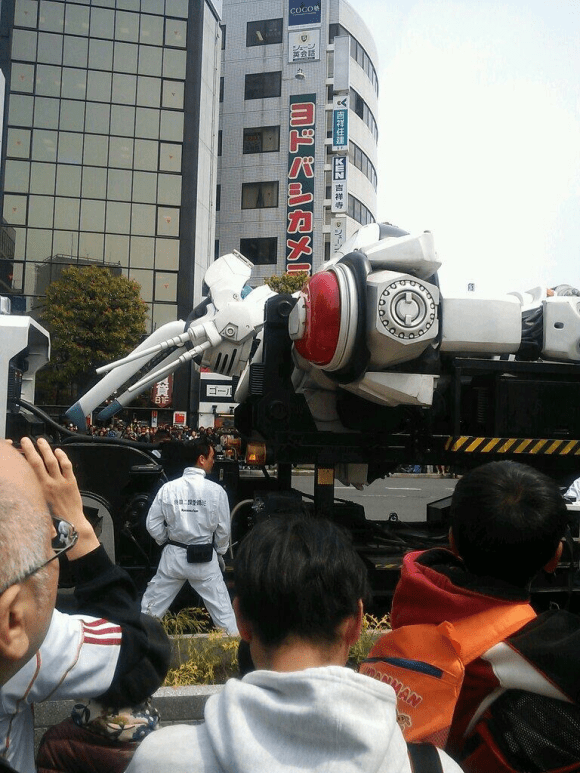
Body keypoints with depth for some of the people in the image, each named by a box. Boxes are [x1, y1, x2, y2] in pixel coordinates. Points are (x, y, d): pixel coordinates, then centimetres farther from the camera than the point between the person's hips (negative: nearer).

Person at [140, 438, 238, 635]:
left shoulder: (168, 488, -7)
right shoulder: (215, 491, -12)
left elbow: (153, 524, -2)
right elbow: (223, 529, -3)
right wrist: (219, 553, 14)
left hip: (173, 557, 2)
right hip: (204, 559, -2)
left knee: (152, 604, 17)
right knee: (222, 608, 8)